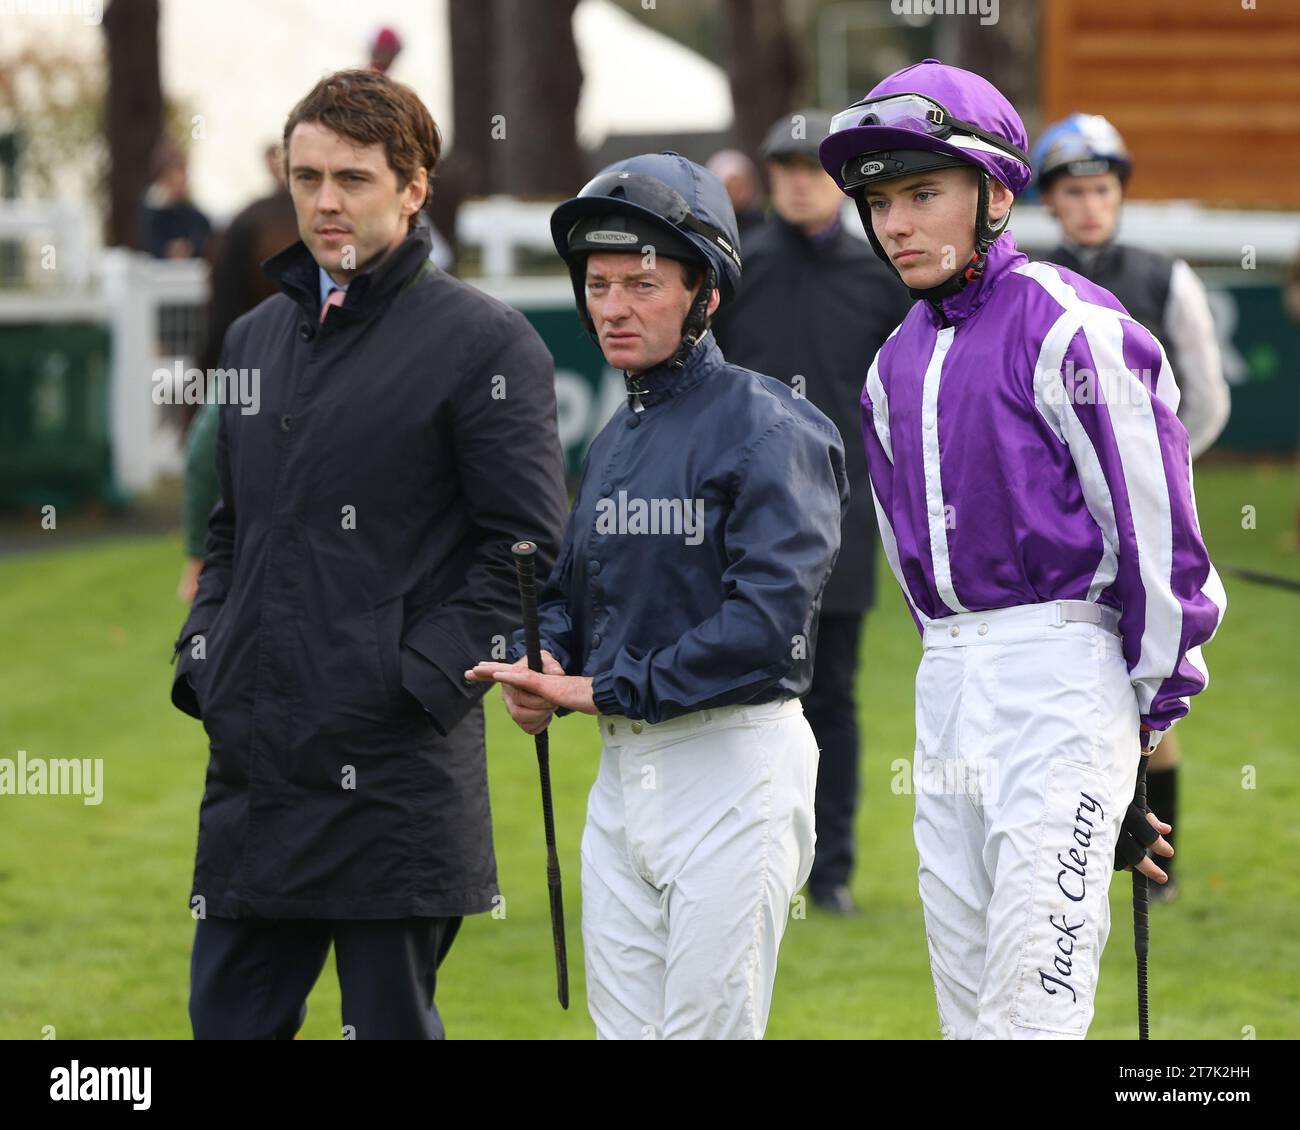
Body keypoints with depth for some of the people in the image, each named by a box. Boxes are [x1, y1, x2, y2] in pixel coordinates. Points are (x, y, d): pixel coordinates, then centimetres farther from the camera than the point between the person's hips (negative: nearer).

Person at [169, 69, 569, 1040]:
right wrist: (202, 661, 11)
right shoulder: (257, 340, 17)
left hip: (396, 771, -6)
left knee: (391, 1020, 0)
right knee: (230, 1016, 7)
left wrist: (421, 686, -14)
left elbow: (526, 549, -8)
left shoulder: (483, 343, -4)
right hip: (249, 760, 6)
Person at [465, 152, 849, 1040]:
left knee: (708, 1030, -7)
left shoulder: (766, 426, -11)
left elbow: (767, 622, -21)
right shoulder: (617, 439, 15)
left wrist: (604, 689, -16)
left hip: (730, 766, -8)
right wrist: (542, 663, 1)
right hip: (623, 770, 8)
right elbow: (571, 585, 24)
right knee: (625, 1031, 9)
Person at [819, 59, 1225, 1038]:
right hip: (950, 686, 8)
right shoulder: (898, 365, 15)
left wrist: (1153, 715, -7)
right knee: (968, 999, 7)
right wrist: (956, 669, 16)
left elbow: (1157, 525, -10)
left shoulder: (1069, 330, -10)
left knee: (1035, 997, -13)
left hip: (1060, 672, -8)